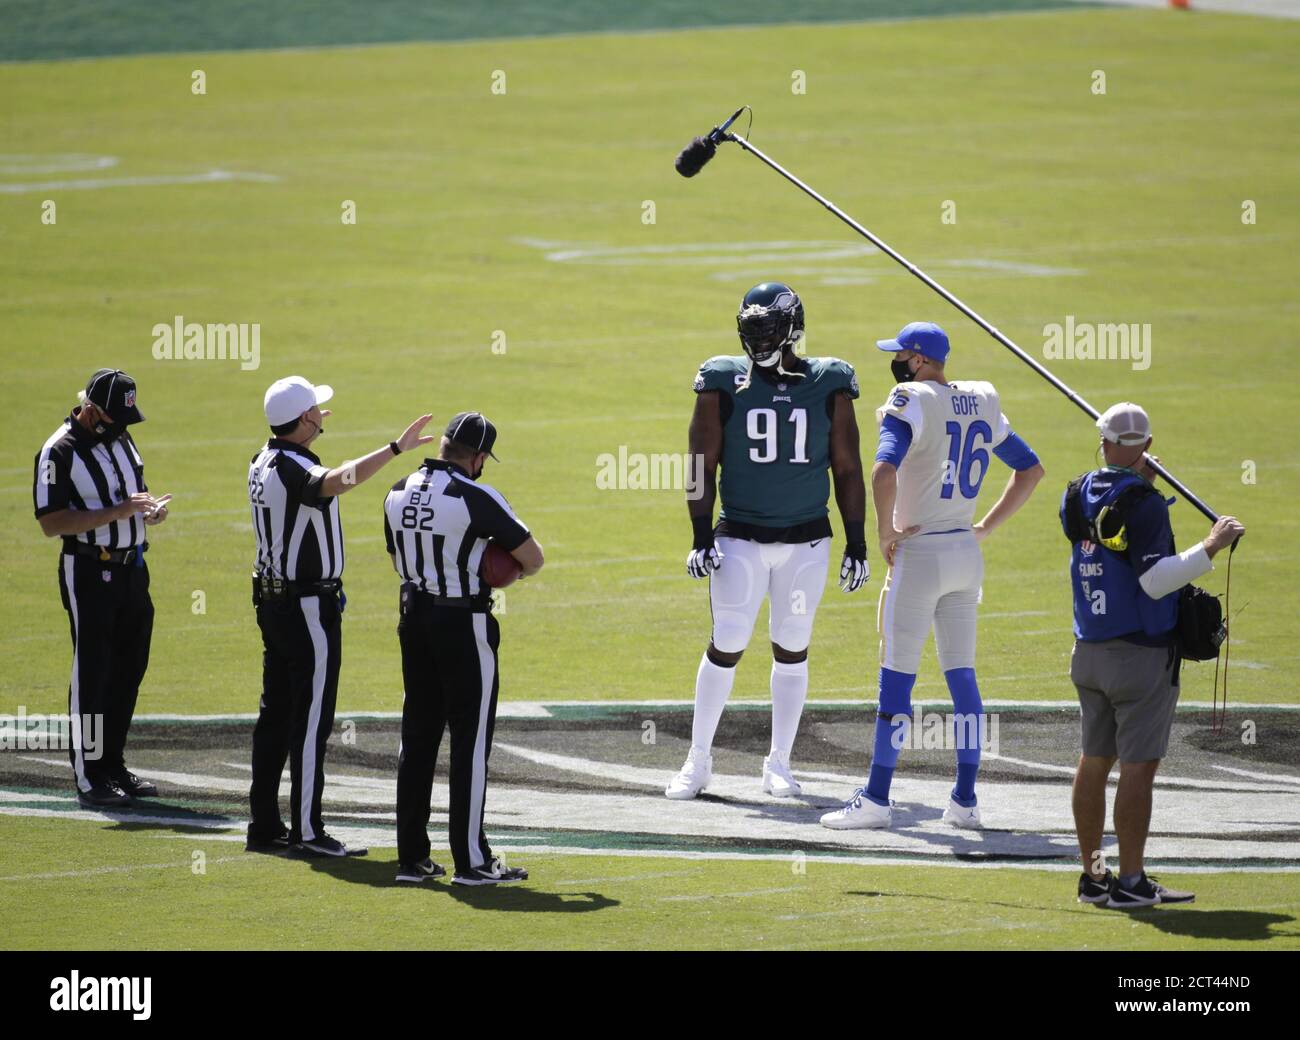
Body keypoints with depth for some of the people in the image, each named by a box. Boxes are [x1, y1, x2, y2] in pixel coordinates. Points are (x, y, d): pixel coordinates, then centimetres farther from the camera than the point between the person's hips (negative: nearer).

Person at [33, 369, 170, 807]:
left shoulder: (121, 439, 11)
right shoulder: (59, 453, -14)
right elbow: (51, 522, -20)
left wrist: (150, 510, 0)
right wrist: (118, 512, -25)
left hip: (132, 569, 8)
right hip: (89, 575, -8)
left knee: (130, 670, 11)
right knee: (92, 673, -4)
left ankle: (113, 766, 23)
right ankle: (88, 779, 1)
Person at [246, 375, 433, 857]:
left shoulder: (262, 464, 8)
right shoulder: (293, 470, -22)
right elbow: (336, 481, -44)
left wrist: (309, 430, 49)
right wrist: (396, 448, -50)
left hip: (272, 600, 10)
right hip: (309, 608, -10)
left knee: (275, 714, 13)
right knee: (311, 720, -6)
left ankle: (264, 824, 17)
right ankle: (306, 830, -5)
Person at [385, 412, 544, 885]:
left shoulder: (397, 495, 5)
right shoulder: (476, 498, -16)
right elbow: (533, 558, -12)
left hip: (413, 617, 6)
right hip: (464, 624, -6)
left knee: (417, 738, 11)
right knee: (470, 740, -1)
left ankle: (411, 857, 13)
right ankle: (471, 860, 0)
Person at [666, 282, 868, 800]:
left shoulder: (829, 387, 0)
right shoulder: (725, 384, -3)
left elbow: (848, 470, 5)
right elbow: (703, 463, -1)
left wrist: (857, 544, 3)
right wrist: (702, 537, -9)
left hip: (806, 541, 1)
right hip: (740, 538, -1)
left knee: (791, 650, 6)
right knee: (726, 647, -4)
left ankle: (779, 763, 16)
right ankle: (698, 761, 6)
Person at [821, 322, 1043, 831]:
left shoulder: (910, 402, -13)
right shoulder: (981, 403, 9)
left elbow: (884, 471, -30)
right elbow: (1031, 469, 18)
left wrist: (885, 531, -16)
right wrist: (985, 527, 15)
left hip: (919, 554, -7)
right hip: (966, 552, 7)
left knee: (897, 676, -2)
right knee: (962, 675, 10)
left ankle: (876, 798, 0)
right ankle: (965, 799, 10)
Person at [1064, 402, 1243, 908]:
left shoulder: (1078, 496, 5)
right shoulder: (1143, 501, -16)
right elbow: (1155, 579, -21)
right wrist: (1210, 547, -19)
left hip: (1088, 652, 7)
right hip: (1142, 654, -7)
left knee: (1094, 762, 13)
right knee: (1138, 766, -4)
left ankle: (1092, 875, 17)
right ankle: (1130, 882, -5)